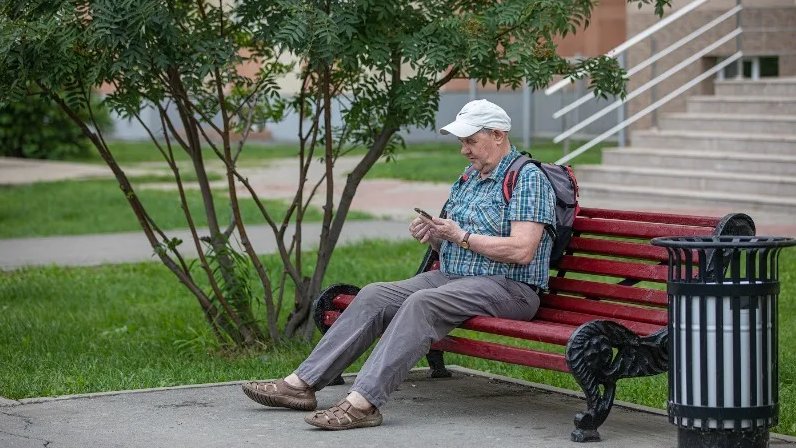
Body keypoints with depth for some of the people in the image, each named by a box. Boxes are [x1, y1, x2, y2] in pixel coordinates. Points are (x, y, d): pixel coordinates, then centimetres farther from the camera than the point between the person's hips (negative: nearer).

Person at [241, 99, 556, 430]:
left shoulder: (528, 178, -8)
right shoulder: (467, 182, 20)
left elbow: (522, 251, -20)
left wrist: (461, 236, -14)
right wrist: (433, 235, 0)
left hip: (508, 288, -9)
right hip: (451, 277, 9)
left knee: (421, 303, -33)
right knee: (374, 295, -9)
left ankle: (363, 402, -42)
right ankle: (302, 383, -14)